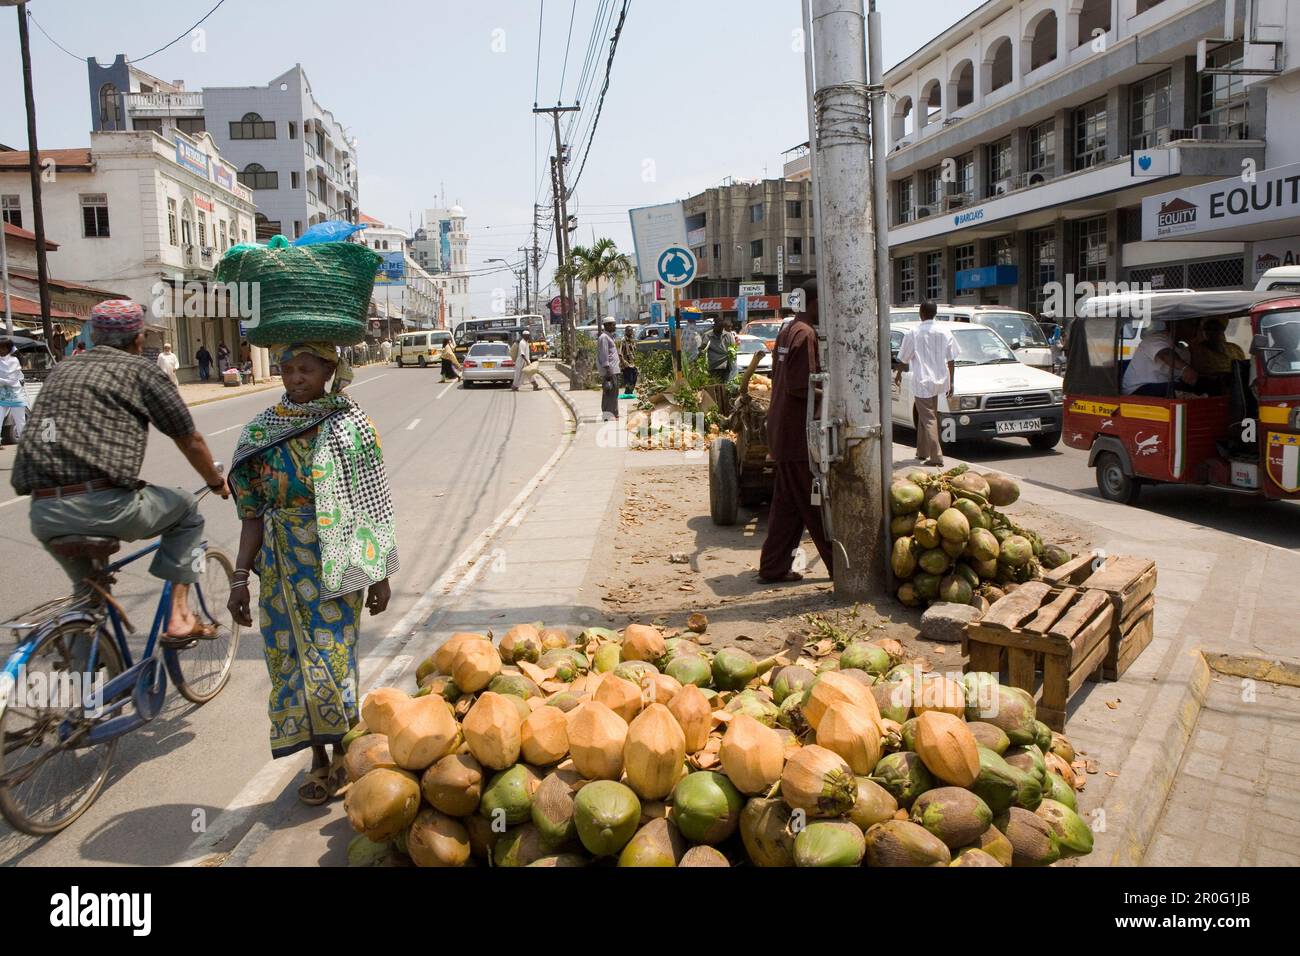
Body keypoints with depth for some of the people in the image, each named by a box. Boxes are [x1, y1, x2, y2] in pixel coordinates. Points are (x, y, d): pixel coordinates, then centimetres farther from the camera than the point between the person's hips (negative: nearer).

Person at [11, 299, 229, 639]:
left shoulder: (60, 372, 23)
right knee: (186, 511, 22)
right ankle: (179, 616, 14)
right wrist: (218, 483, 29)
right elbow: (190, 441, 10)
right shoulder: (141, 370, 6)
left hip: (43, 515, 6)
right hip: (106, 505, -5)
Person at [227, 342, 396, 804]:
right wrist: (240, 579, 3)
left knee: (332, 657, 0)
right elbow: (253, 513, 6)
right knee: (291, 658, 9)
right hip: (280, 563, 4)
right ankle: (319, 759, 27)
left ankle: (344, 752, 24)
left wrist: (379, 574, -6)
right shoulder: (261, 432, 3)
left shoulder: (349, 425, -7)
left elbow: (372, 505, -6)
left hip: (335, 563, -4)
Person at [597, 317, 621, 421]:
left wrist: (618, 365, 26)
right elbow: (604, 355, -18)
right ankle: (609, 415, -14)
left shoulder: (609, 336, 21)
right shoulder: (604, 337, -12)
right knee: (610, 393, -13)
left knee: (613, 392, 12)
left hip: (614, 370, 10)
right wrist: (607, 370, -22)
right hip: (609, 370, -10)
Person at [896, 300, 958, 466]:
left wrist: (898, 373, 16)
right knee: (925, 417, 19)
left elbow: (903, 359, -3)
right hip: (939, 381, 5)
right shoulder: (945, 332, 2)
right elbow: (951, 359, 5)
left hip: (922, 382, -5)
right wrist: (951, 382, 13)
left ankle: (936, 456, -10)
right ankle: (922, 452, 29)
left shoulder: (912, 333, -11)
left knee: (928, 419, -3)